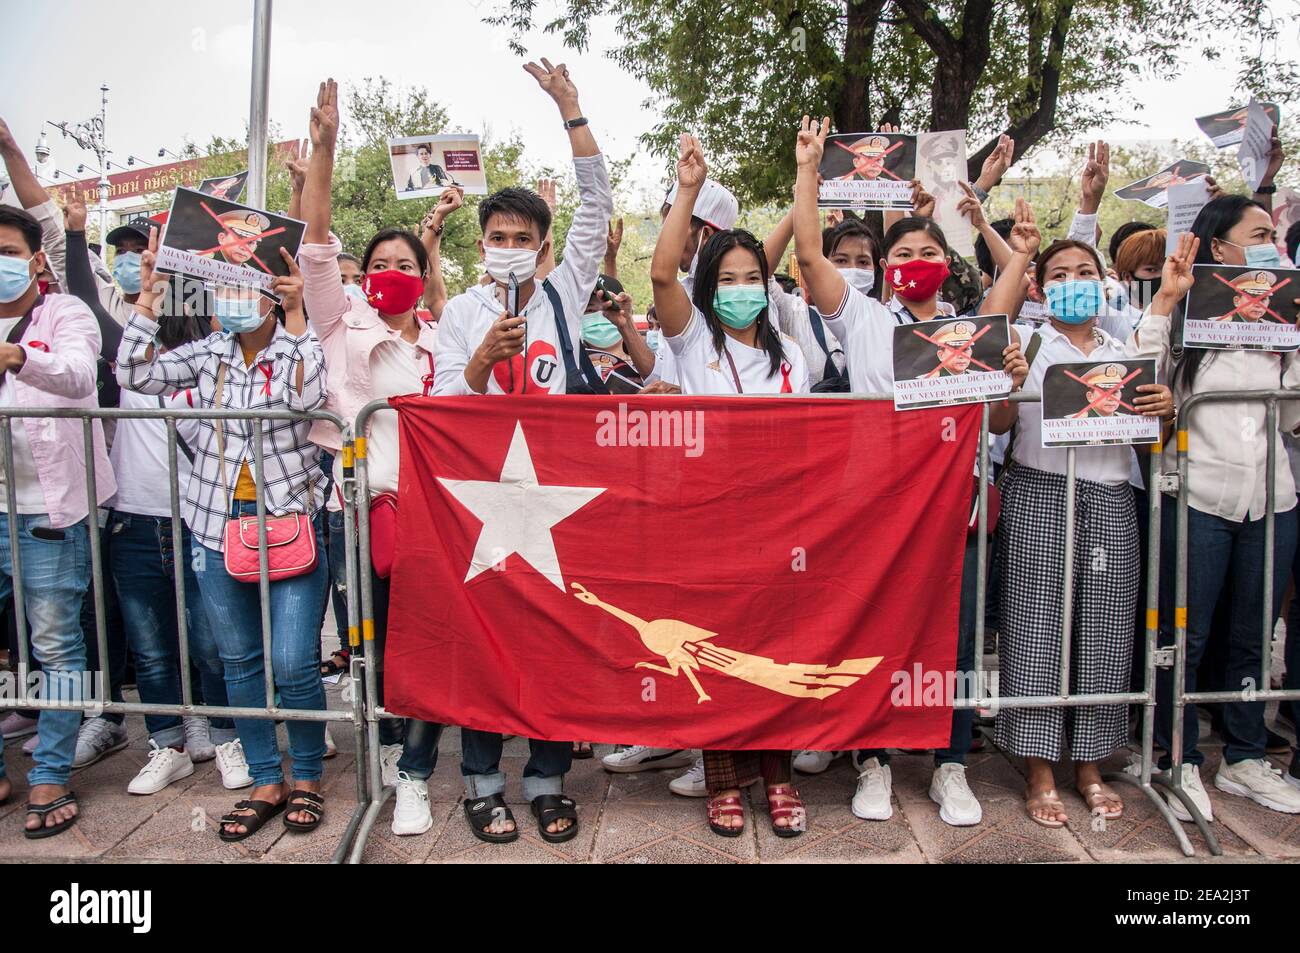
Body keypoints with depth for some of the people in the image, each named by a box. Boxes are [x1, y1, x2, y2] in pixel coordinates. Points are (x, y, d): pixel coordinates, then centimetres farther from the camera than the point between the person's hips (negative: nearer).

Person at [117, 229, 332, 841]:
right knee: (239, 661, 11)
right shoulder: (209, 354, 7)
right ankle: (266, 783, 25)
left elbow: (310, 396, -23)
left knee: (292, 663, -7)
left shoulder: (298, 348, -2)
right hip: (219, 522, 4)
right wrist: (148, 295, -7)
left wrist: (295, 314, -21)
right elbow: (136, 374, -5)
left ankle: (306, 778, 17)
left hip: (290, 520, -4)